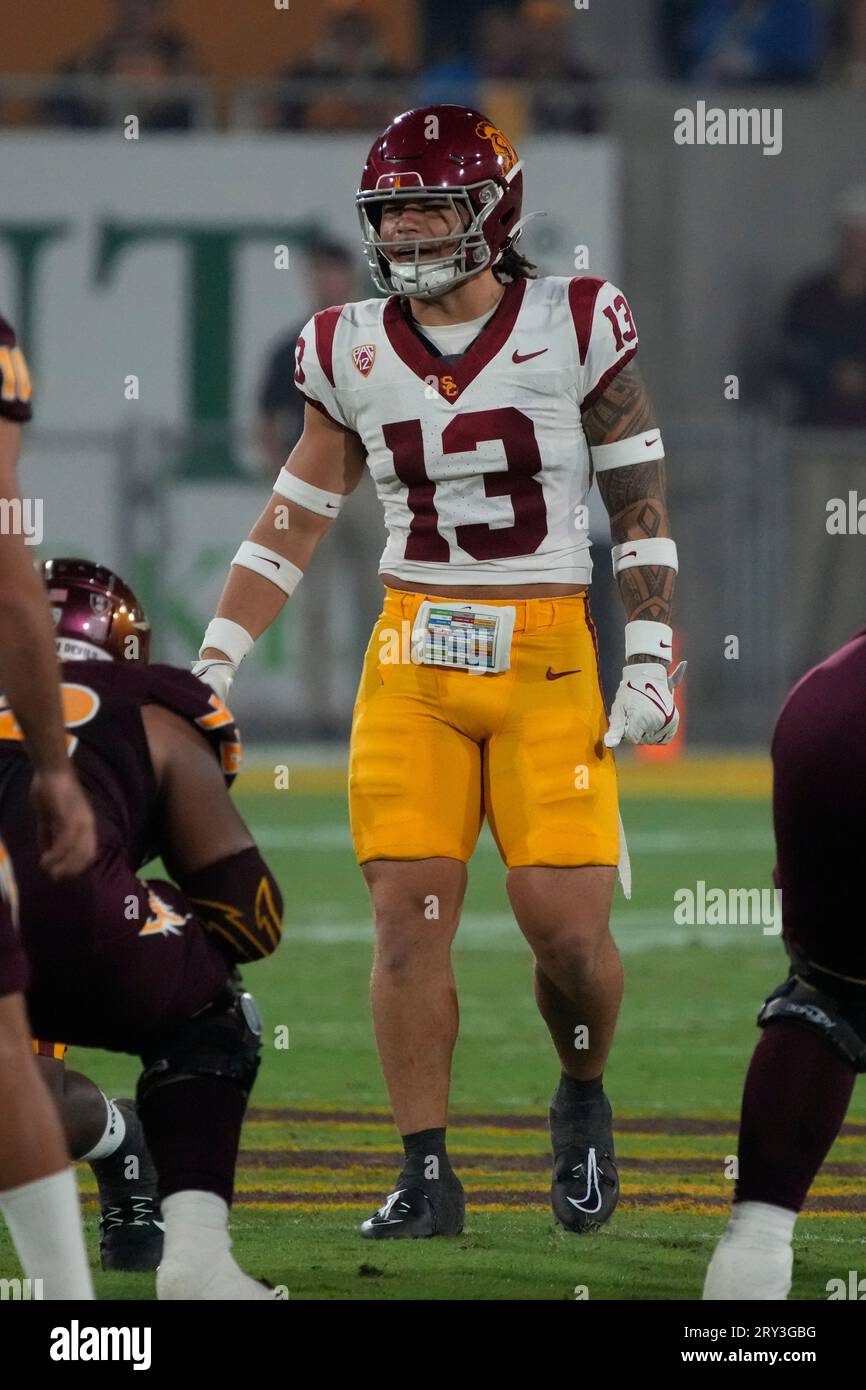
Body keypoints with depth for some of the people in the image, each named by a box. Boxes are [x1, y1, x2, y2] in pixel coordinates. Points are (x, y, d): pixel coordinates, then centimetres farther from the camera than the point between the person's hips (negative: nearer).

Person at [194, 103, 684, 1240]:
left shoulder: (575, 328, -4)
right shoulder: (353, 354, 5)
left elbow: (641, 504, 2)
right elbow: (291, 526, 11)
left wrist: (652, 661, -4)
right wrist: (212, 668, 7)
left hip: (548, 656, -2)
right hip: (413, 655, 3)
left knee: (565, 923, -10)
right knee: (409, 918, -6)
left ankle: (584, 1100, 21)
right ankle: (425, 1178, 2)